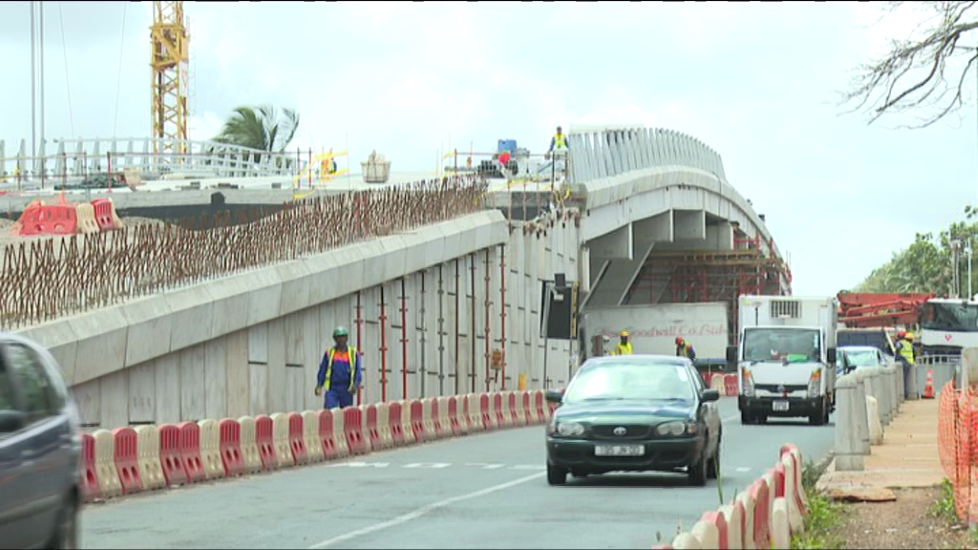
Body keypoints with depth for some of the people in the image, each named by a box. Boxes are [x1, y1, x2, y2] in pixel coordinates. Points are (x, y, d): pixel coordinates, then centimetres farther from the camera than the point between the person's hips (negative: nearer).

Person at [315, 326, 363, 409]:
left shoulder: (353, 353, 5)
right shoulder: (329, 352, 7)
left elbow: (358, 372, 2)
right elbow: (322, 370, 9)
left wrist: (355, 385, -15)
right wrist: (319, 385, -2)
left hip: (347, 390, 0)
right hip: (332, 389, 0)